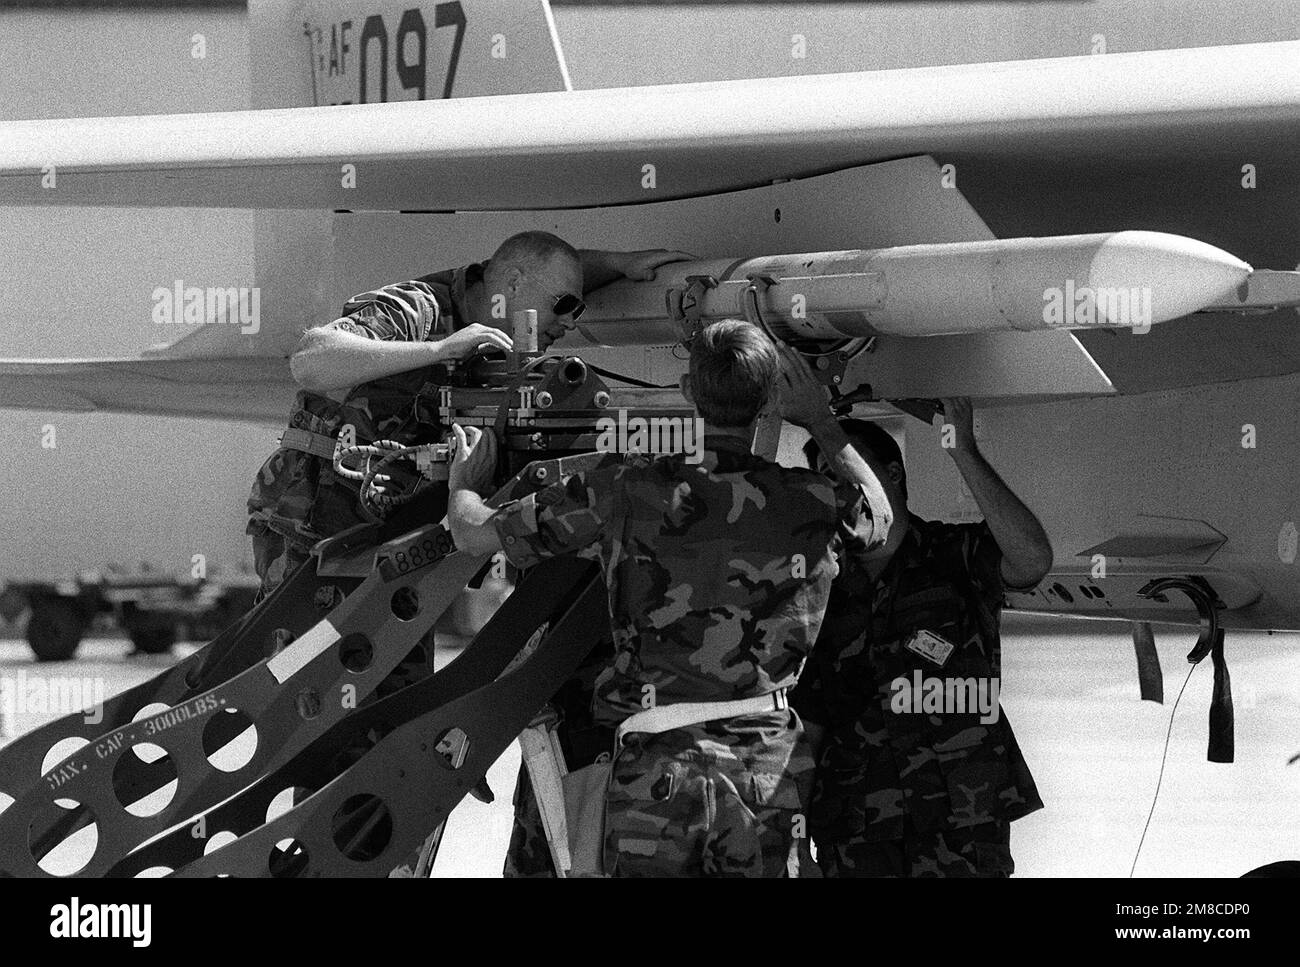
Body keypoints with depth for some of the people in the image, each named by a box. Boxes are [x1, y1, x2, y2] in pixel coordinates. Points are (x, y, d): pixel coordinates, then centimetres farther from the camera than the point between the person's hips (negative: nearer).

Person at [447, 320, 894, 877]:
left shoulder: (622, 492, -5)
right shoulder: (811, 503, -2)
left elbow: (473, 533, 5)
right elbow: (880, 514, 25)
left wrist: (464, 483, 28)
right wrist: (821, 424, 33)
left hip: (658, 762, -1)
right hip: (767, 763, 1)